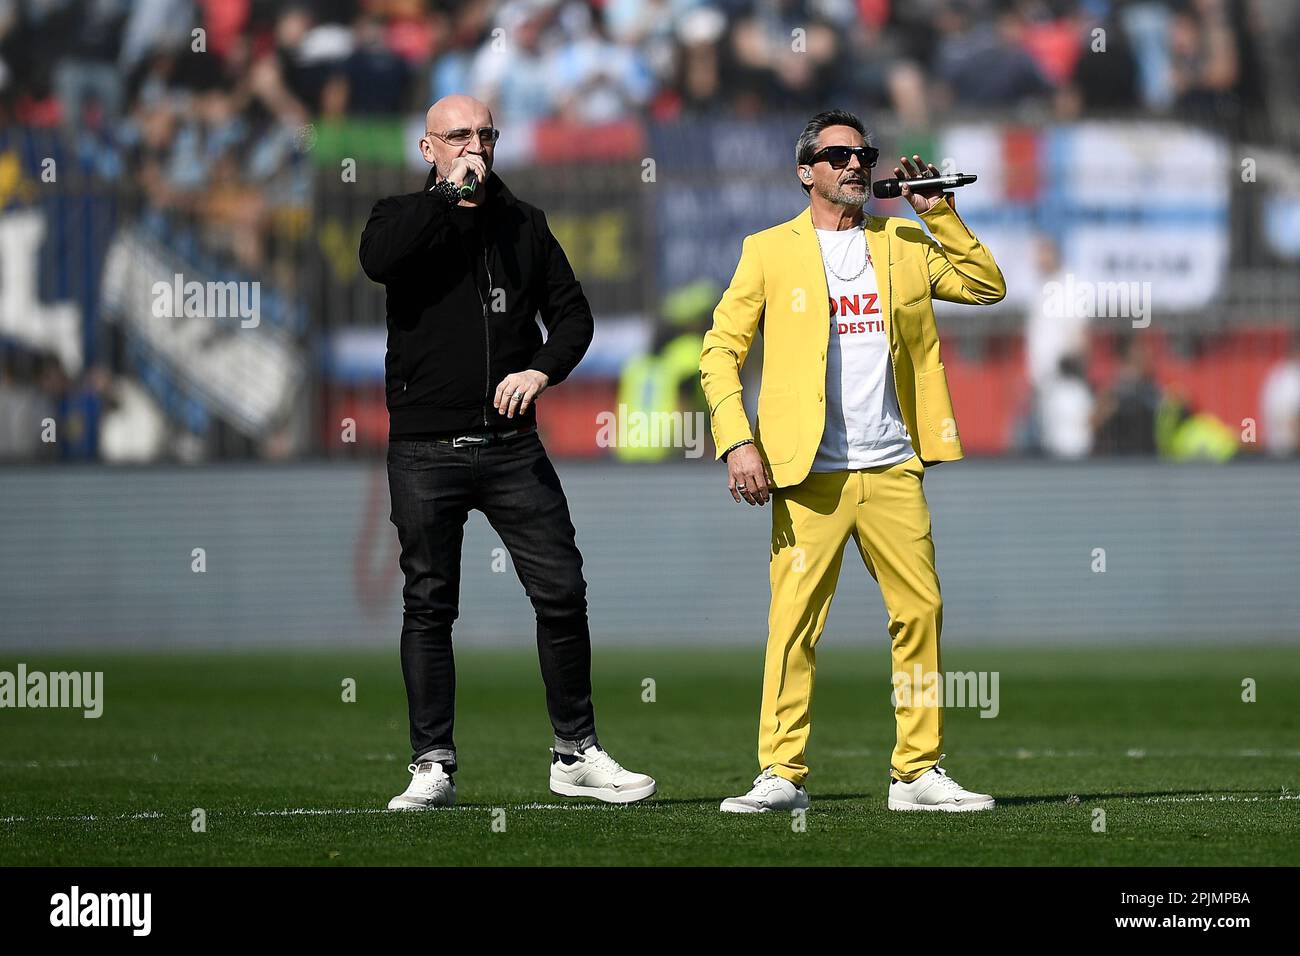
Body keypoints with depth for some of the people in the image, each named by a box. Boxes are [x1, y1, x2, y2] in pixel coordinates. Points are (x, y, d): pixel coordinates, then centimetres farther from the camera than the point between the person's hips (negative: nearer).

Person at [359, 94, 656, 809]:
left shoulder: (522, 223, 13)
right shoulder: (408, 217, 3)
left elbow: (572, 313, 15)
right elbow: (377, 259, -21)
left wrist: (543, 370, -4)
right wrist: (451, 193, -15)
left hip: (510, 447, 3)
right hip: (425, 449, -3)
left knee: (562, 593, -1)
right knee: (428, 608, 1)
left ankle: (575, 755, 9)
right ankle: (432, 768, 6)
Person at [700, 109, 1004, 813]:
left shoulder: (904, 245, 16)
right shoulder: (770, 251, 7)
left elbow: (986, 285, 12)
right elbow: (720, 350, 3)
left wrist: (938, 211, 4)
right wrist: (737, 441, -9)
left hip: (893, 467, 3)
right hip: (809, 473, -3)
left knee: (921, 611, 0)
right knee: (794, 621, -7)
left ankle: (918, 772, 8)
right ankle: (782, 775, -3)